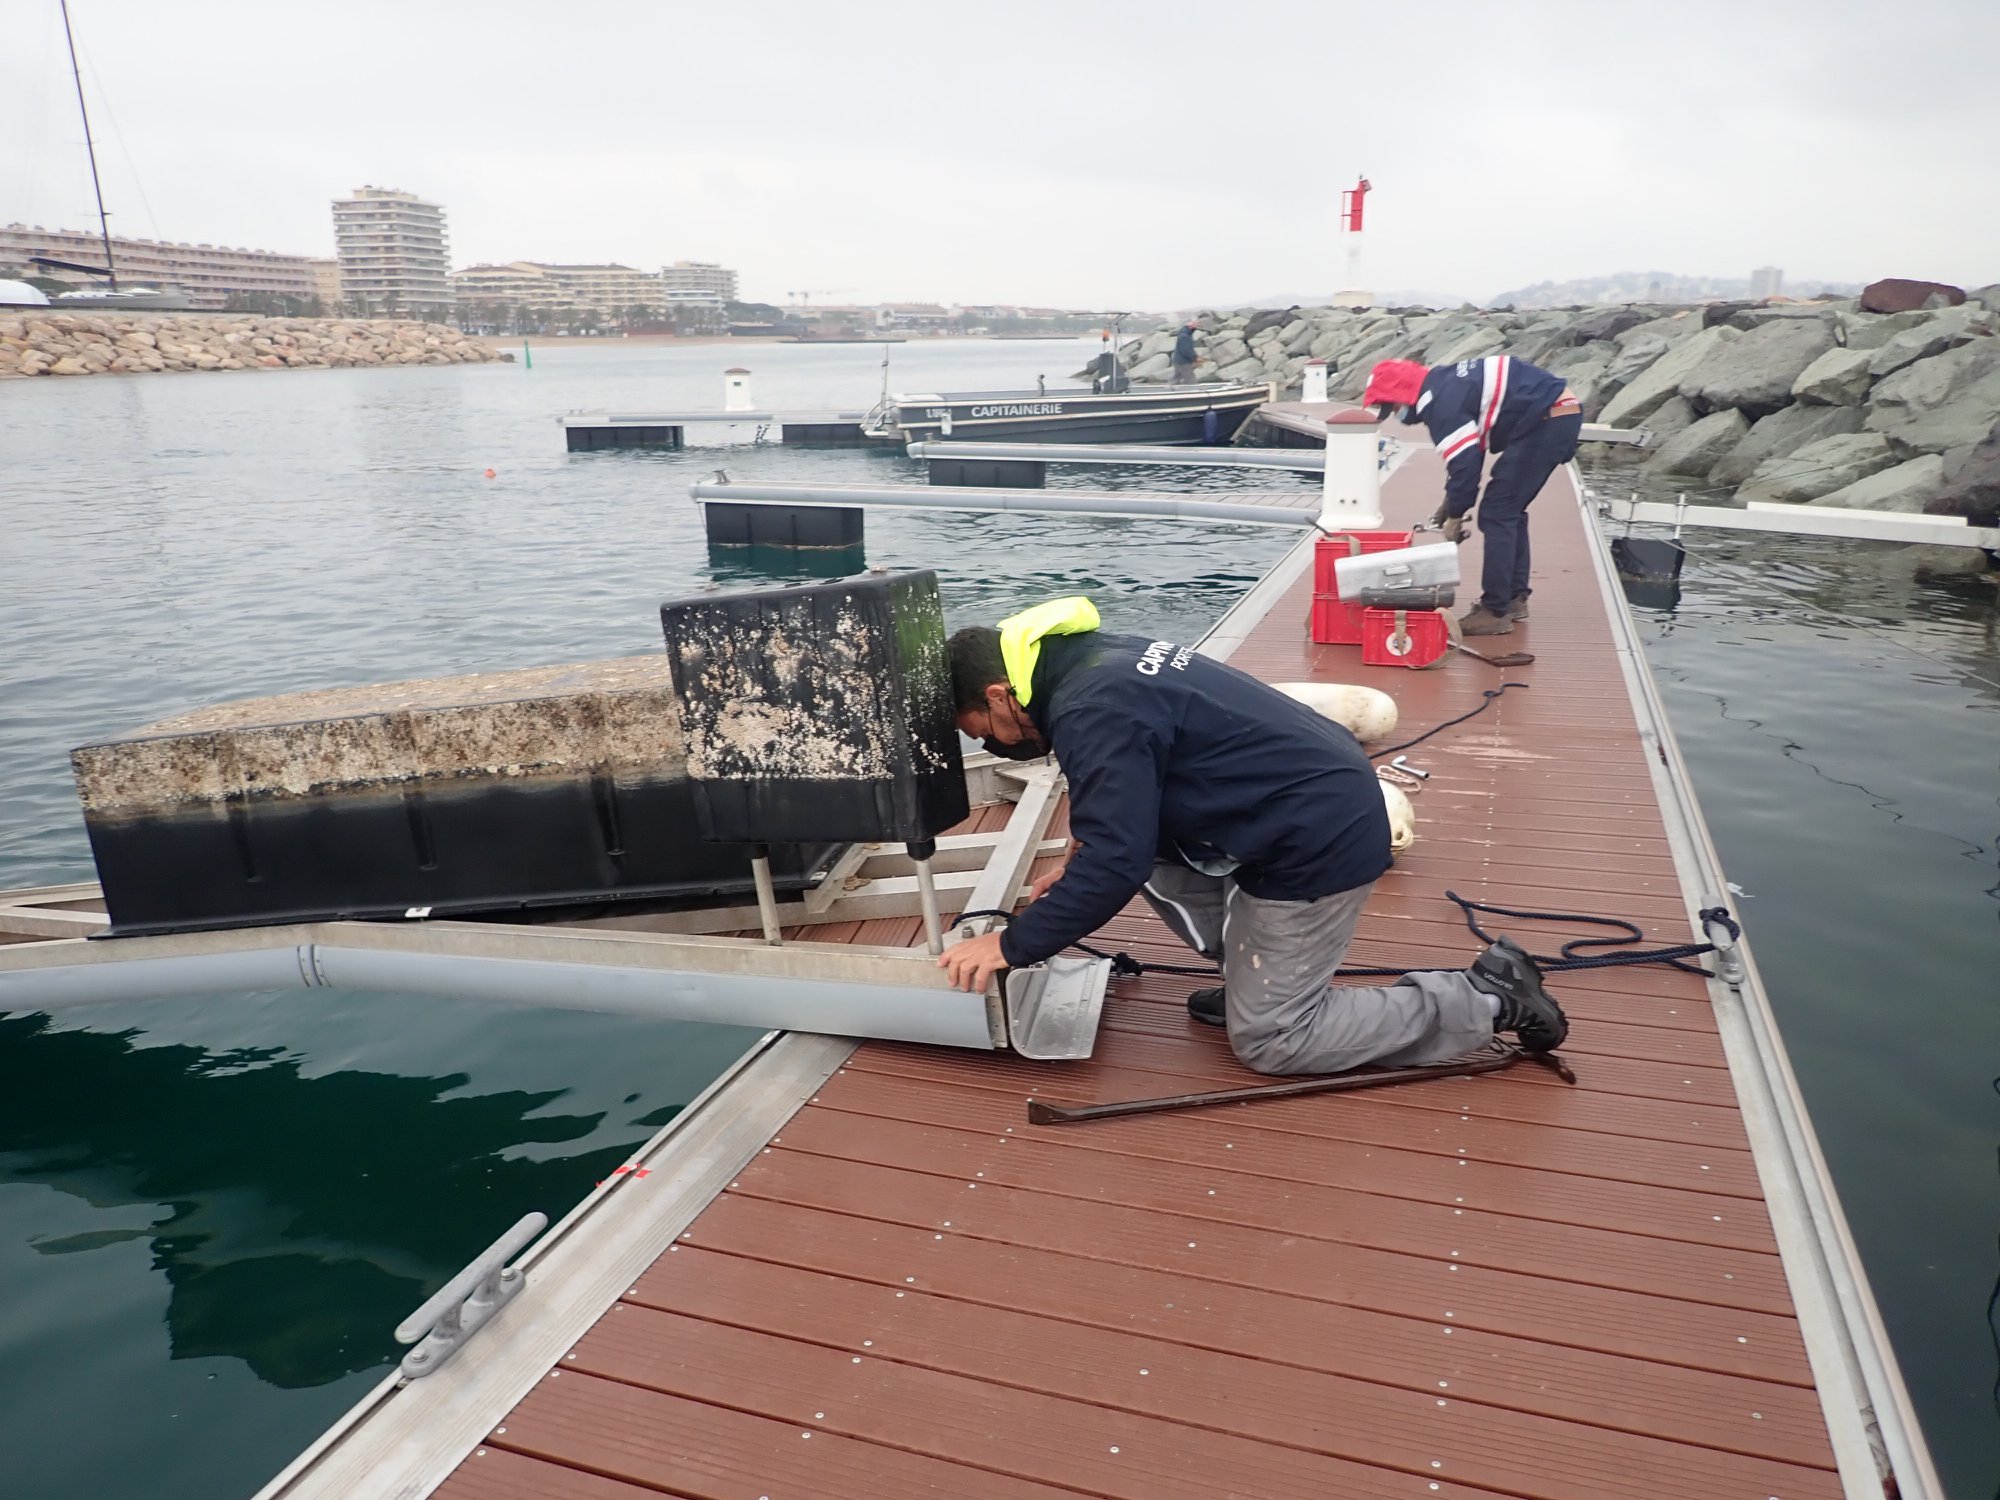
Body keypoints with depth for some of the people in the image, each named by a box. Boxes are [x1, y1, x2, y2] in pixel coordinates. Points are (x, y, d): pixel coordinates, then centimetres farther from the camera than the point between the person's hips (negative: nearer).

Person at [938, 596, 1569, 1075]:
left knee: (1268, 1040, 2)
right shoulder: (1094, 658, 8)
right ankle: (1258, 978, 19)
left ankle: (1487, 997, 5)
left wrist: (1011, 945, -16)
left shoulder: (1092, 712, -21)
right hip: (1325, 796, 10)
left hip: (1321, 838, -10)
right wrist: (1079, 865, 21)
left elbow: (1115, 864, -25)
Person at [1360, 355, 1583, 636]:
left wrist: (1455, 516, -3)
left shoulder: (1440, 403, -16)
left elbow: (1464, 461, -16)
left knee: (1496, 515, -7)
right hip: (1563, 414, 10)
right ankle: (1514, 597, 24)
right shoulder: (1444, 384, 16)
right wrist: (1451, 502, 20)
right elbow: (1468, 452, 22)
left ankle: (1495, 612, -5)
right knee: (1510, 510, 17)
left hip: (1546, 421, -10)